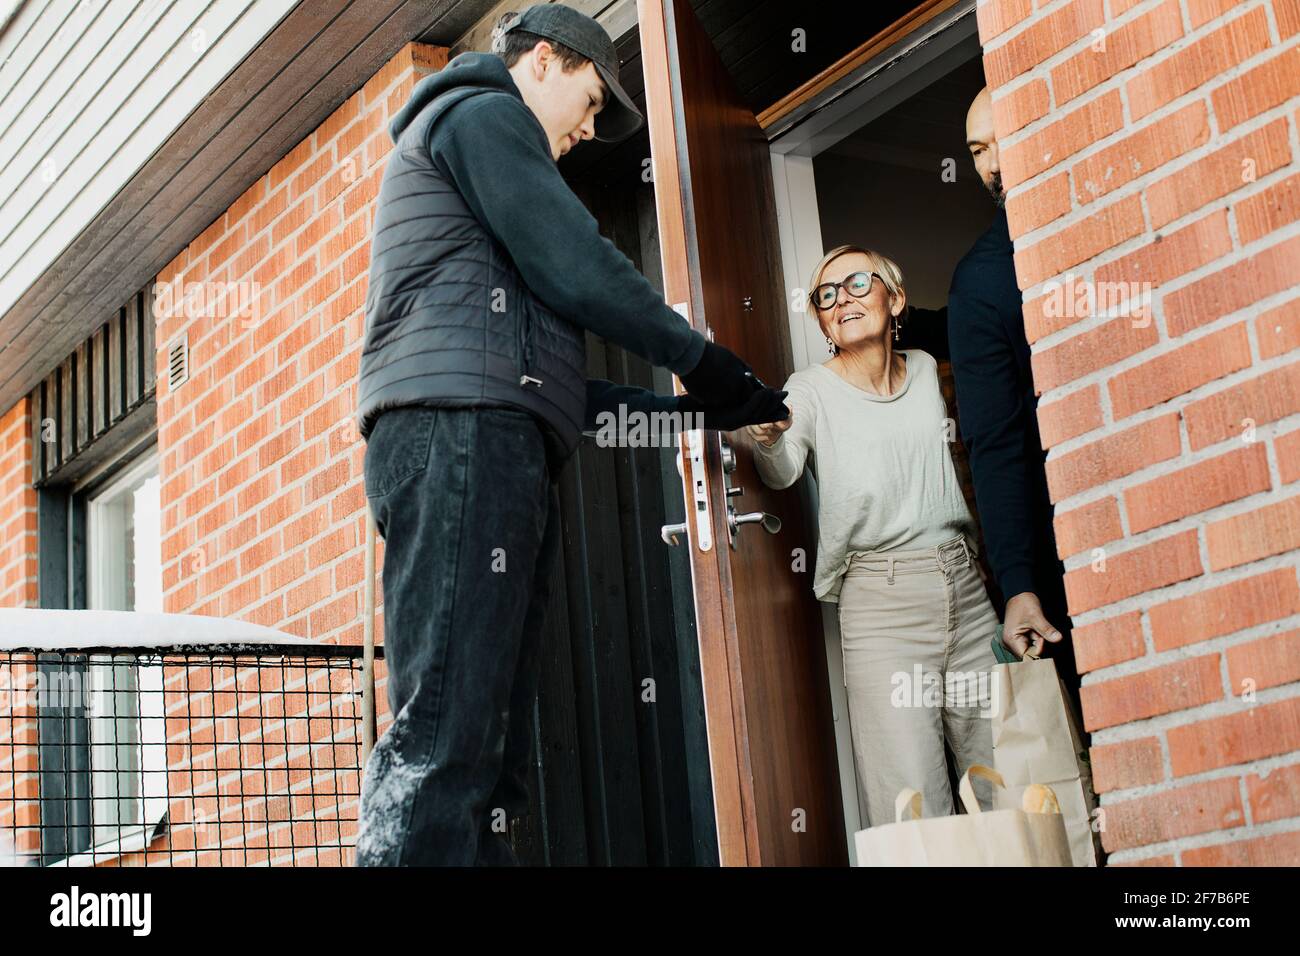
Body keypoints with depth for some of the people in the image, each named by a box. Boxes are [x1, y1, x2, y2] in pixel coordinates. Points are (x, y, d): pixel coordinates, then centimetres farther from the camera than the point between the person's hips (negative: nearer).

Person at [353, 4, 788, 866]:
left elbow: (539, 371, 32)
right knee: (445, 738, -20)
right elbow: (574, 266, -5)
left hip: (490, 450, 10)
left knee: (491, 756, 1)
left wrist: (680, 408, 26)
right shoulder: (480, 111, 8)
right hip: (462, 435, -10)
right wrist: (699, 358, 6)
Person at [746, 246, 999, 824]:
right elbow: (783, 473, -18)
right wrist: (768, 437, -40)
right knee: (913, 807, -10)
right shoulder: (811, 391, -1)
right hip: (881, 602, -4)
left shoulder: (926, 370, 12)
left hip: (966, 586, 4)